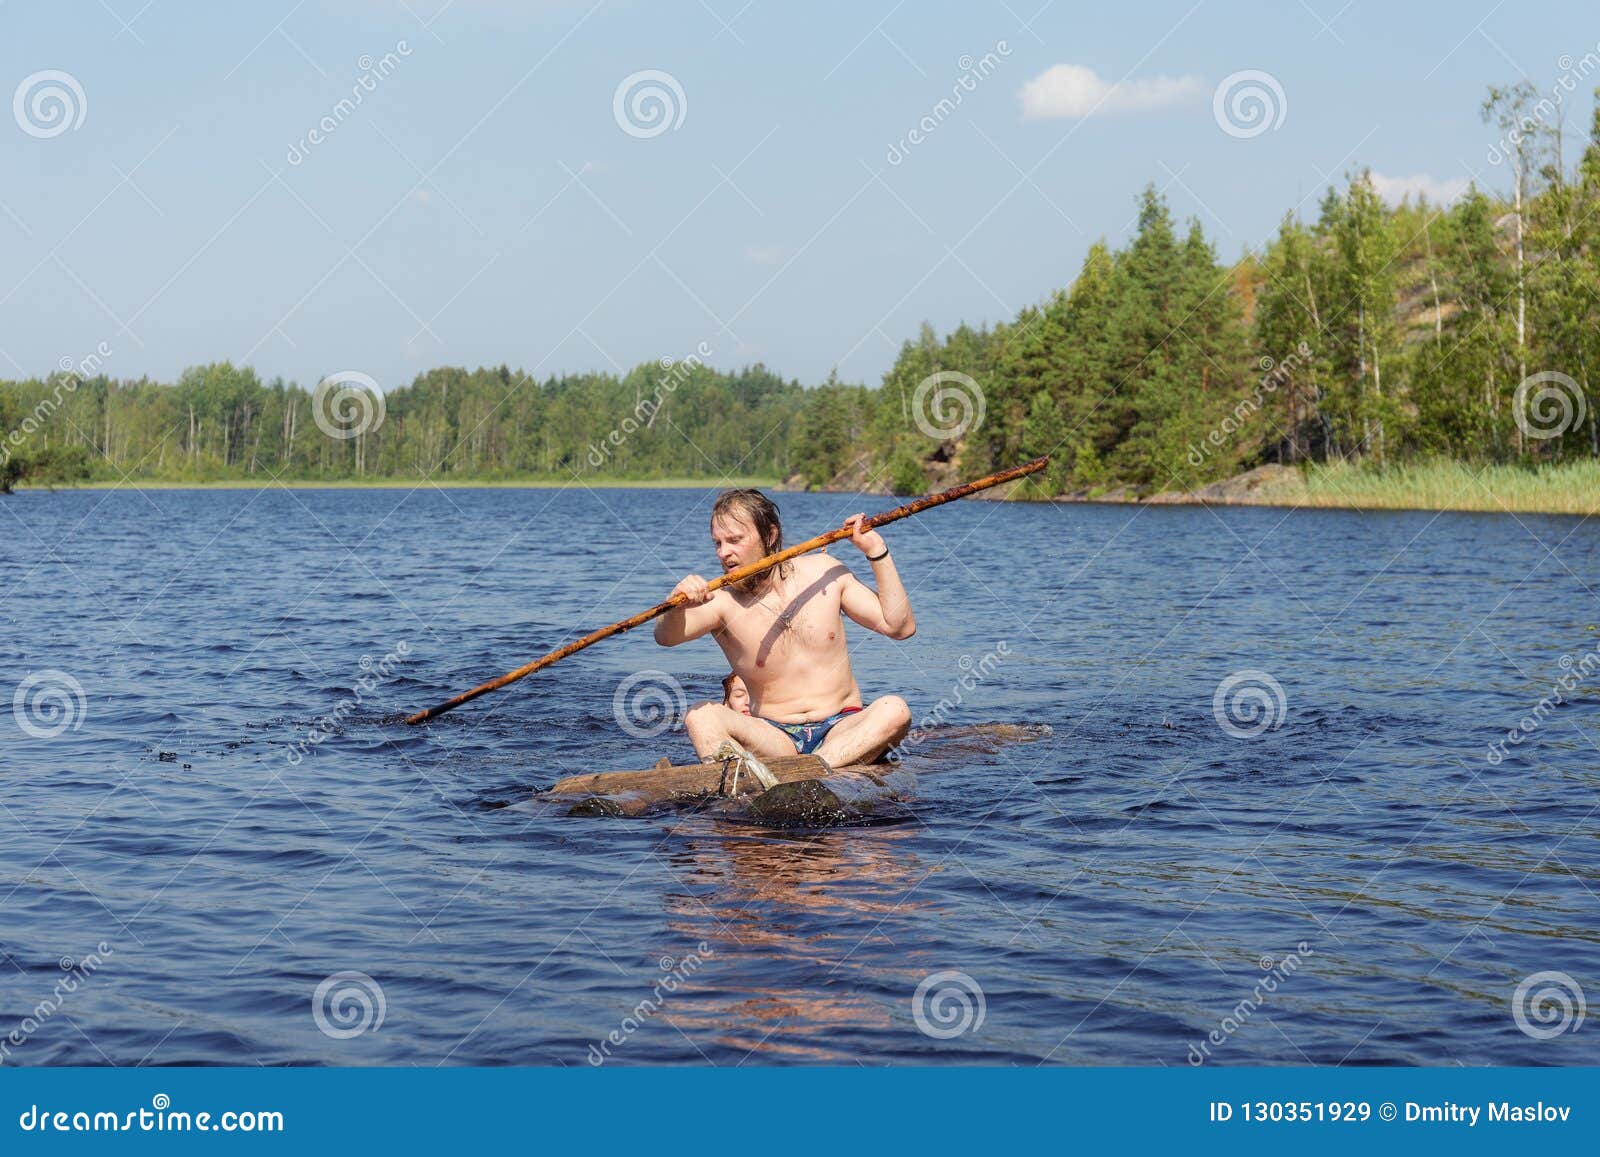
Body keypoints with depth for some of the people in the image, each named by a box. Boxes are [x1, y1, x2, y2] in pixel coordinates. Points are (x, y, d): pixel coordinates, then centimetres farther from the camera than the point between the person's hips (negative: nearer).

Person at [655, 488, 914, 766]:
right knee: (700, 715, -26)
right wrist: (677, 605, -45)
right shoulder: (722, 601, -3)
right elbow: (666, 637, -23)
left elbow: (900, 626, 6)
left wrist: (877, 553, 0)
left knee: (894, 709, -28)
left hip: (841, 730, 1)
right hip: (775, 739, -1)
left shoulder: (822, 571, 5)